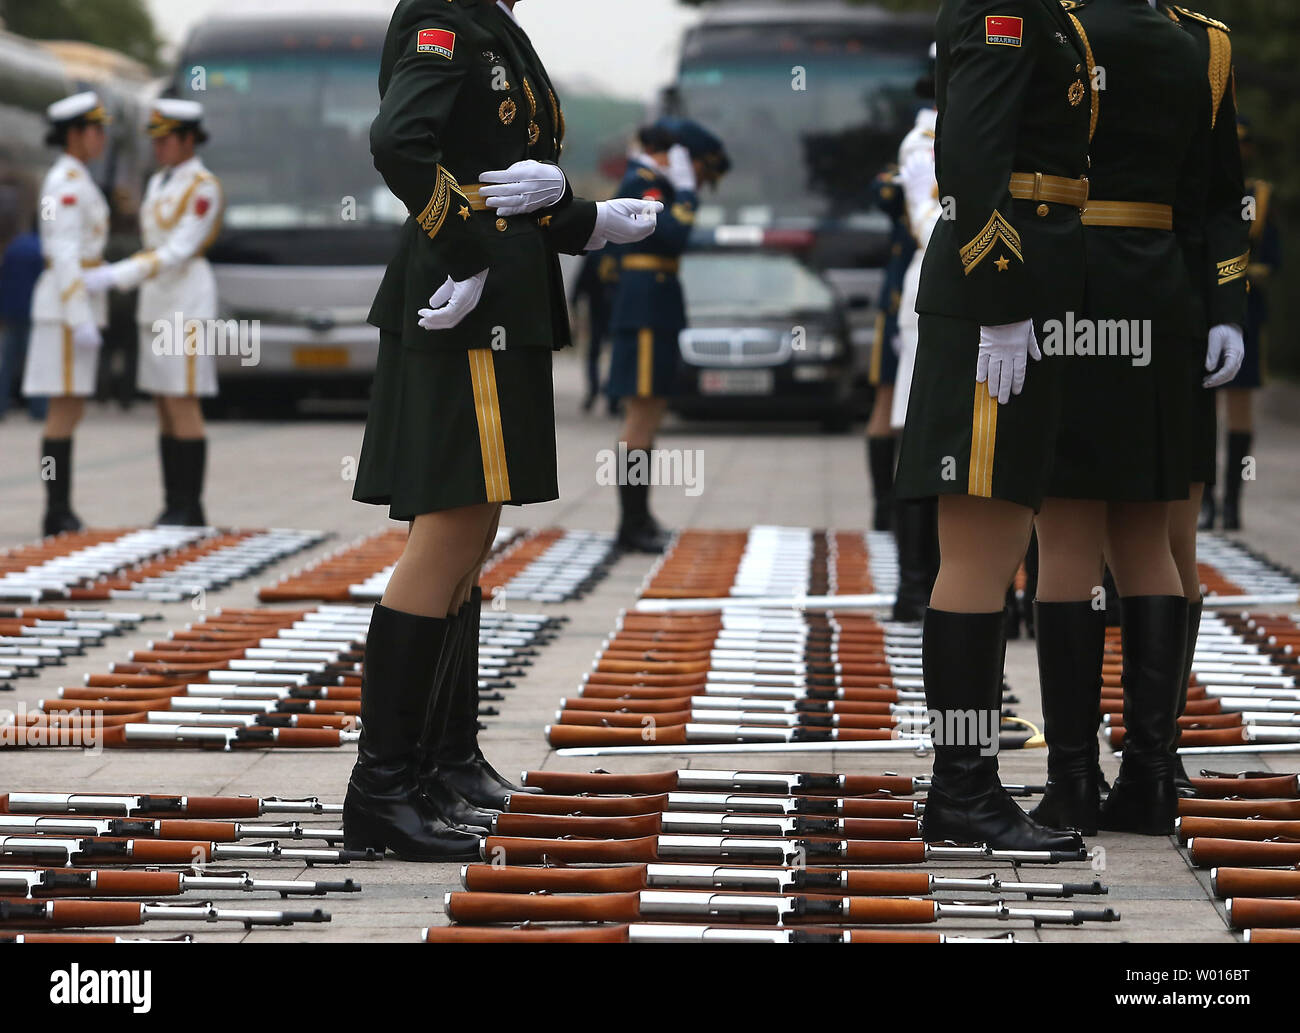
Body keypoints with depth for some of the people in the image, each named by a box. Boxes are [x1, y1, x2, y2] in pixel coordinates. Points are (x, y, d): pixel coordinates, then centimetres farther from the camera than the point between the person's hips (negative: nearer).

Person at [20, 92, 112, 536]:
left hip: (73, 303, 10)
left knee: (69, 411, 9)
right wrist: (82, 321, -23)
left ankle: (61, 514, 11)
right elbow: (64, 254, -20)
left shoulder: (73, 182, 17)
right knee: (65, 411, -8)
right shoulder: (66, 182, -15)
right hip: (69, 304, -10)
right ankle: (58, 516, -6)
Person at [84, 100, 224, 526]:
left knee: (182, 406, -9)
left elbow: (178, 251, -19)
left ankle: (189, 510, -6)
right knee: (165, 409, 7)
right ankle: (176, 508, 9)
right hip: (157, 301, 9)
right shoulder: (159, 183, 15)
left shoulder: (203, 188, -12)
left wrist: (115, 275, -25)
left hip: (187, 303, -9)